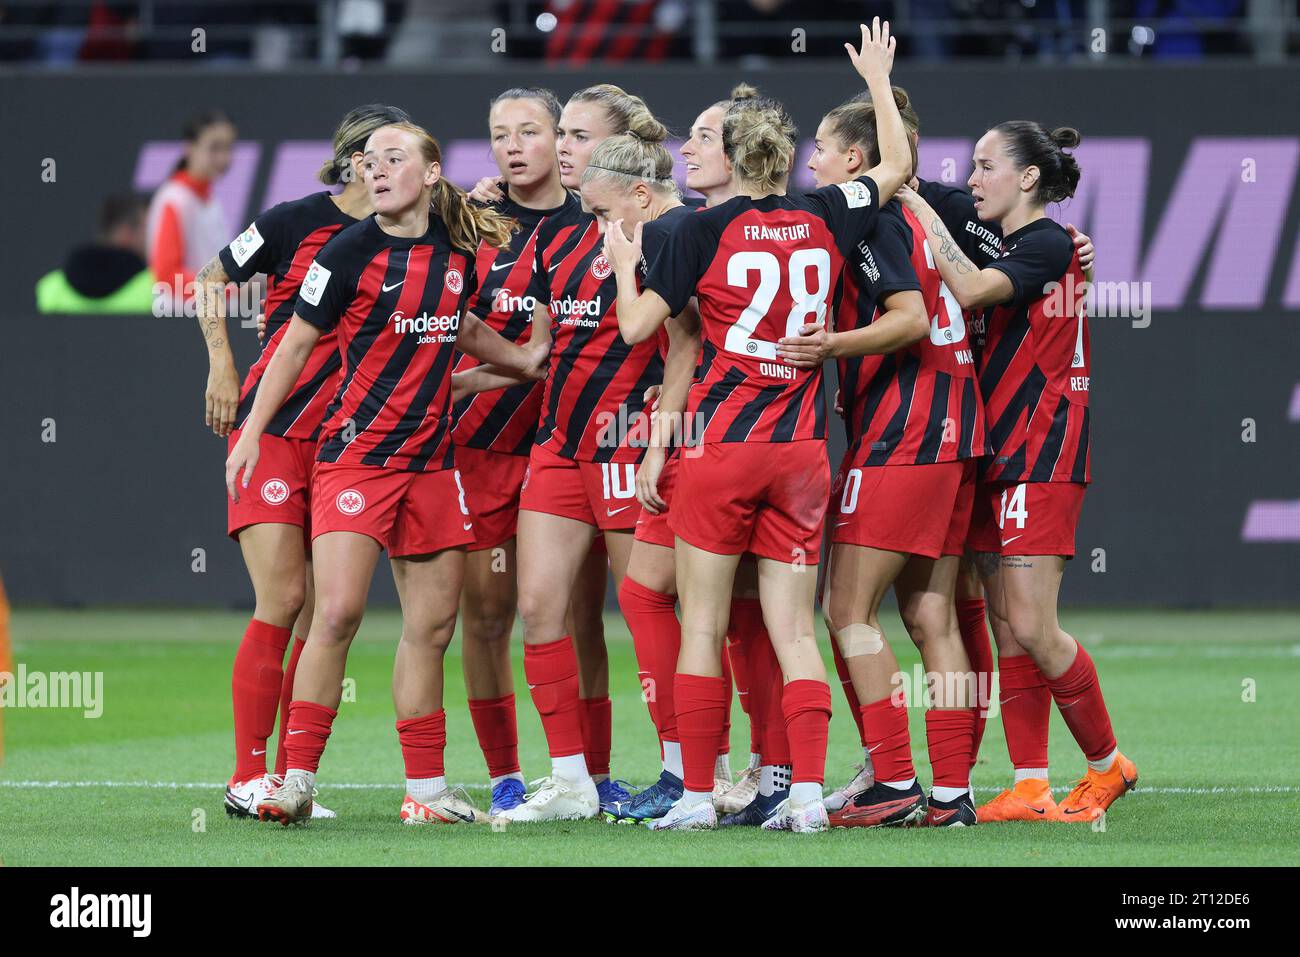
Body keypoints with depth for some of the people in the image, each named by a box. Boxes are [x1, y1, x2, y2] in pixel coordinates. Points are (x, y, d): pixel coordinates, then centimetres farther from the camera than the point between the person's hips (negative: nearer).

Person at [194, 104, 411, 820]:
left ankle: (291, 778, 7)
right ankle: (248, 779, -6)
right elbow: (211, 279, 8)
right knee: (282, 601, -12)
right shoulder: (298, 221, -5)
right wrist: (222, 365, 0)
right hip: (273, 430, -4)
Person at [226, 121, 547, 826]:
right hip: (356, 448, -5)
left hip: (432, 459, 5)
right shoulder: (350, 251, -8)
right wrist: (251, 433, -5)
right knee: (337, 612, -16)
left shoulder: (458, 251, 7)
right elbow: (295, 344, -2)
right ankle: (297, 780, -11)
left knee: (432, 624, 7)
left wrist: (529, 359, 16)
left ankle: (425, 790, 14)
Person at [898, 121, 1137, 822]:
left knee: (1032, 629, -11)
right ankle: (1030, 788, 5)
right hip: (1000, 458, 9)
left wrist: (920, 208, -19)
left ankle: (1108, 764, 5)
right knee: (1005, 627, 4)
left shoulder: (1047, 245, -11)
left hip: (1042, 456, -9)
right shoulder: (1010, 249, 17)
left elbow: (969, 289, -26)